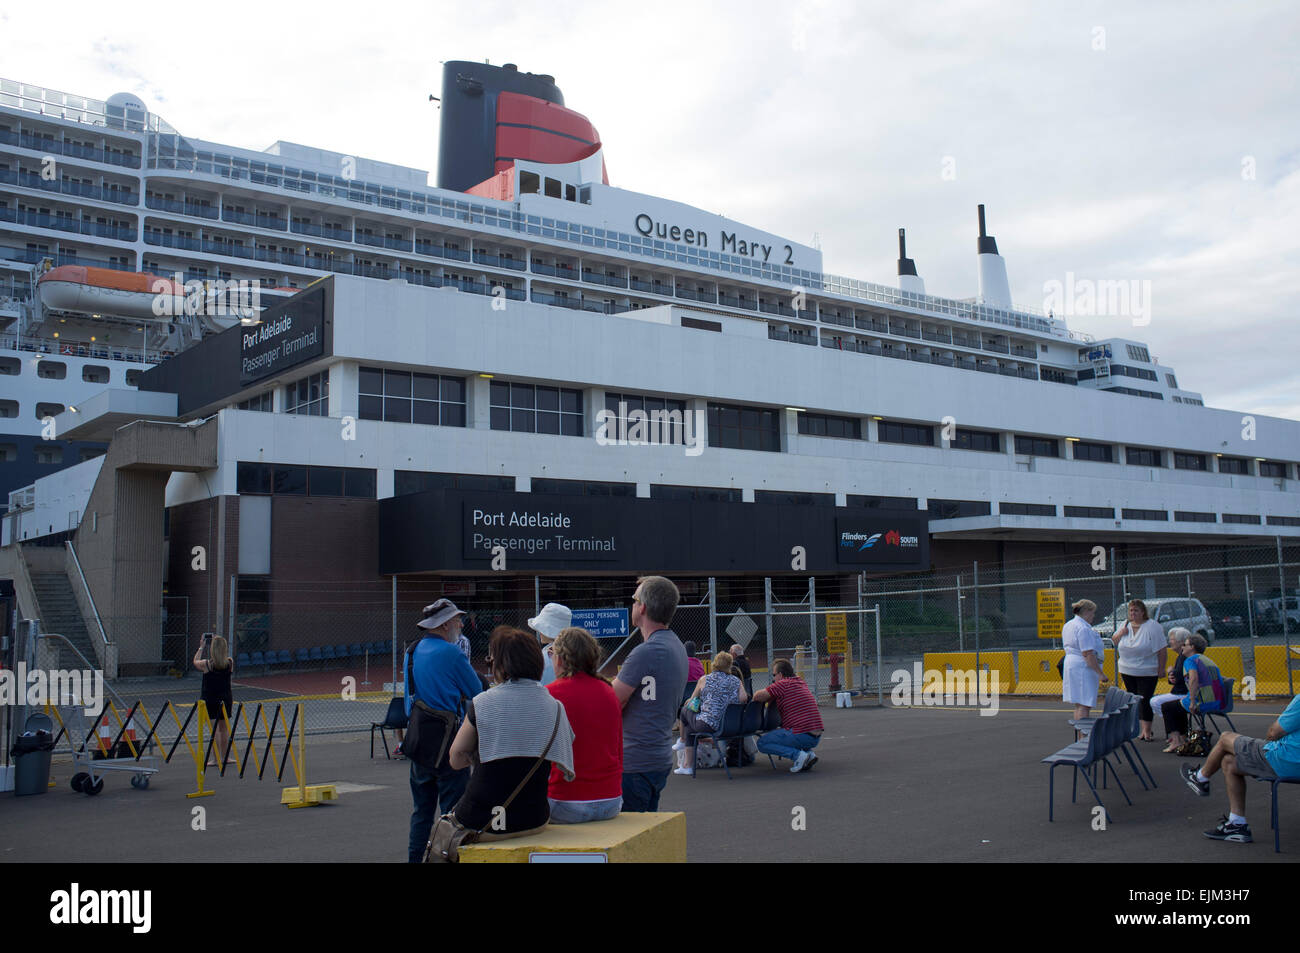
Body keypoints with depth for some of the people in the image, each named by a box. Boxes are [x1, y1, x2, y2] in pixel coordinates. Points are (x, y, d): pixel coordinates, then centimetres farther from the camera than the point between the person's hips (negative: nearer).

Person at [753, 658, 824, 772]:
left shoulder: (783, 684, -9)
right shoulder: (801, 682, 18)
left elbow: (757, 696, -9)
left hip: (802, 735, -9)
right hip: (816, 737, 9)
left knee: (762, 742, 0)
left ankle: (798, 755, -12)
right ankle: (808, 753, 11)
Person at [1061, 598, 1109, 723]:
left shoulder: (1068, 625, 14)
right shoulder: (1084, 628, -18)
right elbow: (1087, 654, -22)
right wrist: (1100, 674, -20)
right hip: (1083, 668, -10)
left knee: (1078, 705, 15)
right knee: (1084, 706, -9)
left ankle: (1079, 731, 20)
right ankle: (1084, 732, -10)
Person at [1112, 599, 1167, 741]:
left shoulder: (1152, 626, -11)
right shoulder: (1125, 625, 8)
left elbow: (1162, 650, -11)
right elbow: (1115, 641, 14)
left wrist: (1161, 670, -11)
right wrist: (1121, 632, -7)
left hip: (1147, 672, -5)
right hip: (1127, 671, 6)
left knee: (1145, 700, -7)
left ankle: (1147, 730, 0)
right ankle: (1141, 728, 18)